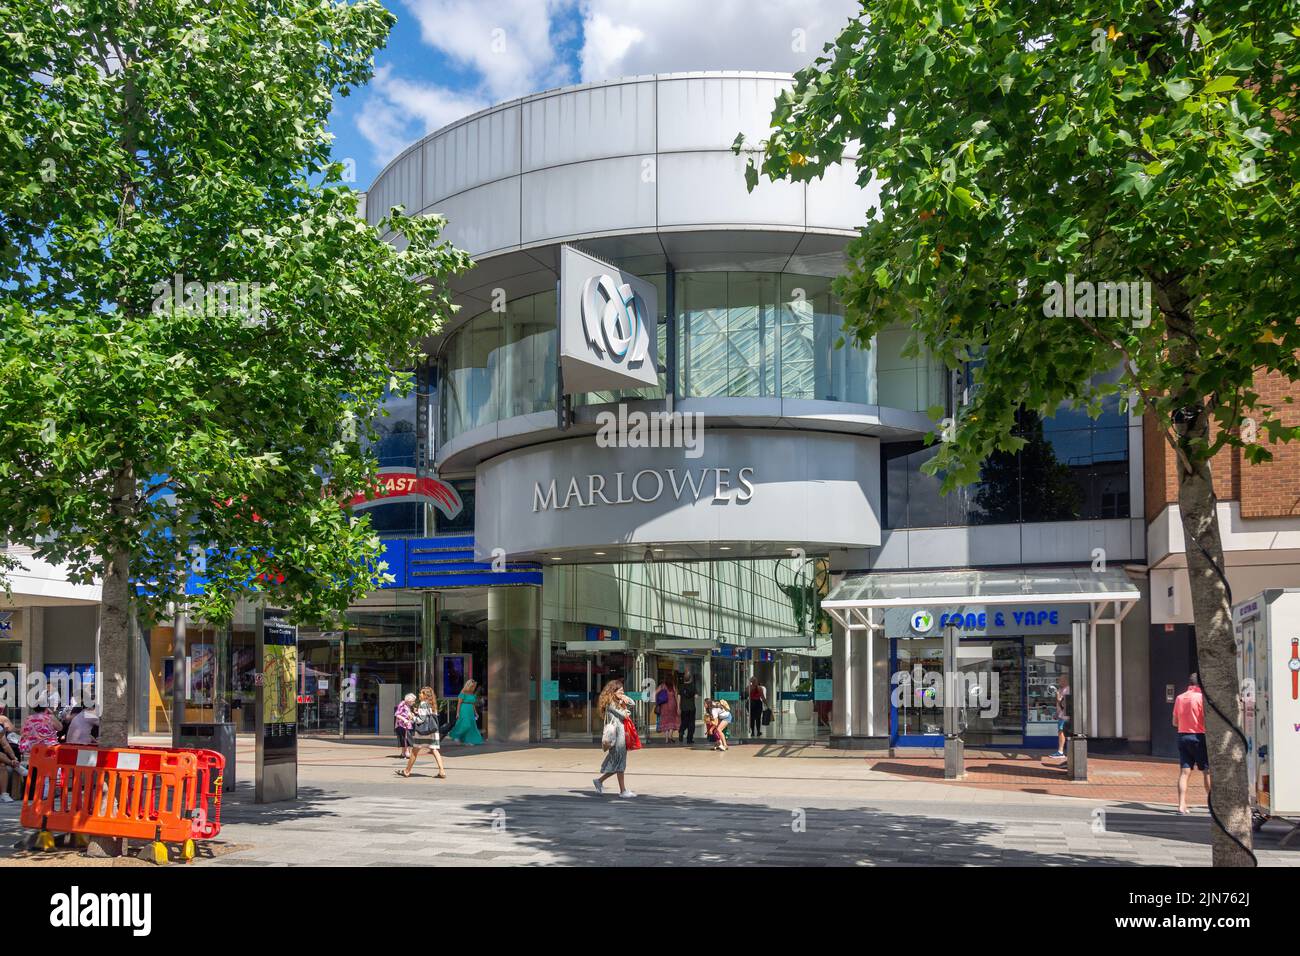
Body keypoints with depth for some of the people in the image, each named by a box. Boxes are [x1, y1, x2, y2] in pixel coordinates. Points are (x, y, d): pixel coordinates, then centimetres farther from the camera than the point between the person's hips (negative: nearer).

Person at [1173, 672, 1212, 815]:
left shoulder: (1179, 698, 7)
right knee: (1208, 772, 7)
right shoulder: (1201, 697, -9)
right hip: (1199, 737, -5)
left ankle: (1182, 805, -4)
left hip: (1183, 736, 5)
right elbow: (1207, 720, -13)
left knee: (1184, 772, 2)